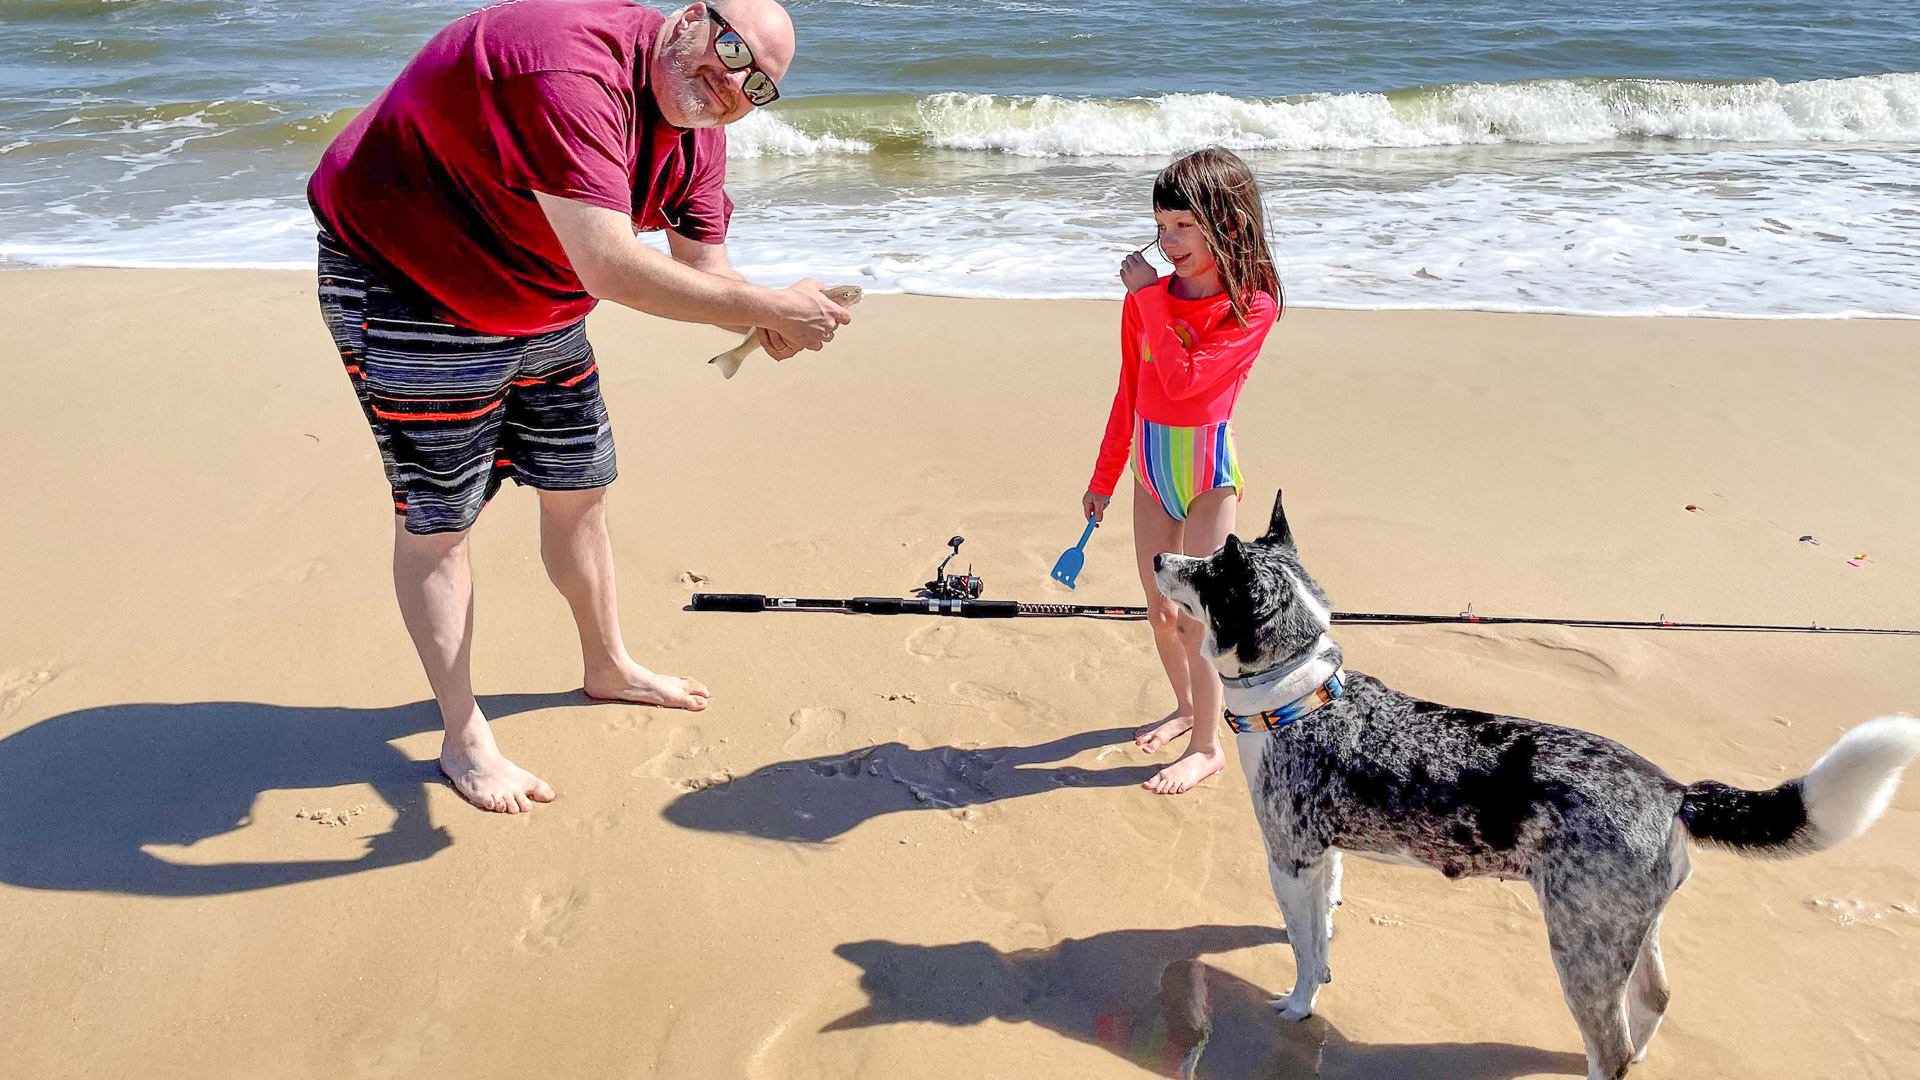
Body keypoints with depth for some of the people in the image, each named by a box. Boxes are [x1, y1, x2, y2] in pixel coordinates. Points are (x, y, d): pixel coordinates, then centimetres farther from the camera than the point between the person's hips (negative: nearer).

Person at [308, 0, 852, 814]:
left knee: (579, 490, 14)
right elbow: (609, 269, -41)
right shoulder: (570, 66, -34)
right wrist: (770, 308, -36)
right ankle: (463, 740, 13)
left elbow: (706, 270, -3)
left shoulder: (699, 130, -4)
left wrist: (765, 324, -26)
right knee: (436, 521, -1)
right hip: (404, 285, -8)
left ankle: (608, 667, 36)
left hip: (538, 310, 9)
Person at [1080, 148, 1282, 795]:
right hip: (1151, 462, 6)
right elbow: (1130, 391, 10)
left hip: (1208, 465, -6)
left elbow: (1182, 378, -28)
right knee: (1159, 609, 15)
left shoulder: (1252, 306, -15)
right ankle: (1185, 705, 39)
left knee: (1194, 614, -1)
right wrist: (1104, 477, 14)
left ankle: (1207, 745, 16)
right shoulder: (1147, 295, 2)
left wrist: (1150, 299, -22)